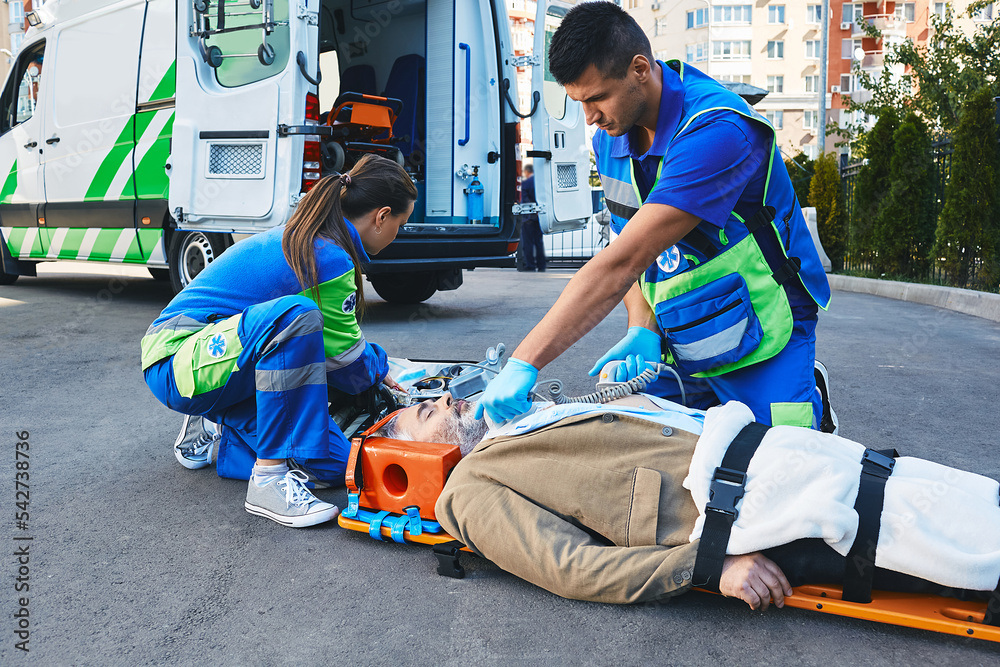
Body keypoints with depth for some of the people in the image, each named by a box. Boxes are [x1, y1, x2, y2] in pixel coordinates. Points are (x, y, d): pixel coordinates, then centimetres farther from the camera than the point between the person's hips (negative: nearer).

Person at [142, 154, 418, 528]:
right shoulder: (329, 258, -21)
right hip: (179, 366, -9)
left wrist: (376, 369, 30)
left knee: (336, 464, -2)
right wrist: (379, 369, 12)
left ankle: (213, 437, 19)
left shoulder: (304, 238, 9)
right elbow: (346, 359, -9)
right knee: (296, 315, -37)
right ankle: (269, 479, -30)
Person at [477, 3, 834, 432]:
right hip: (676, 340, 6)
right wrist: (641, 330, -16)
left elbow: (624, 262, -36)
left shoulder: (716, 130, -28)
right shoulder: (610, 135, -1)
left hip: (760, 339, -6)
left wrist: (524, 364, -38)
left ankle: (812, 399, 20)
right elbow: (628, 251, 5)